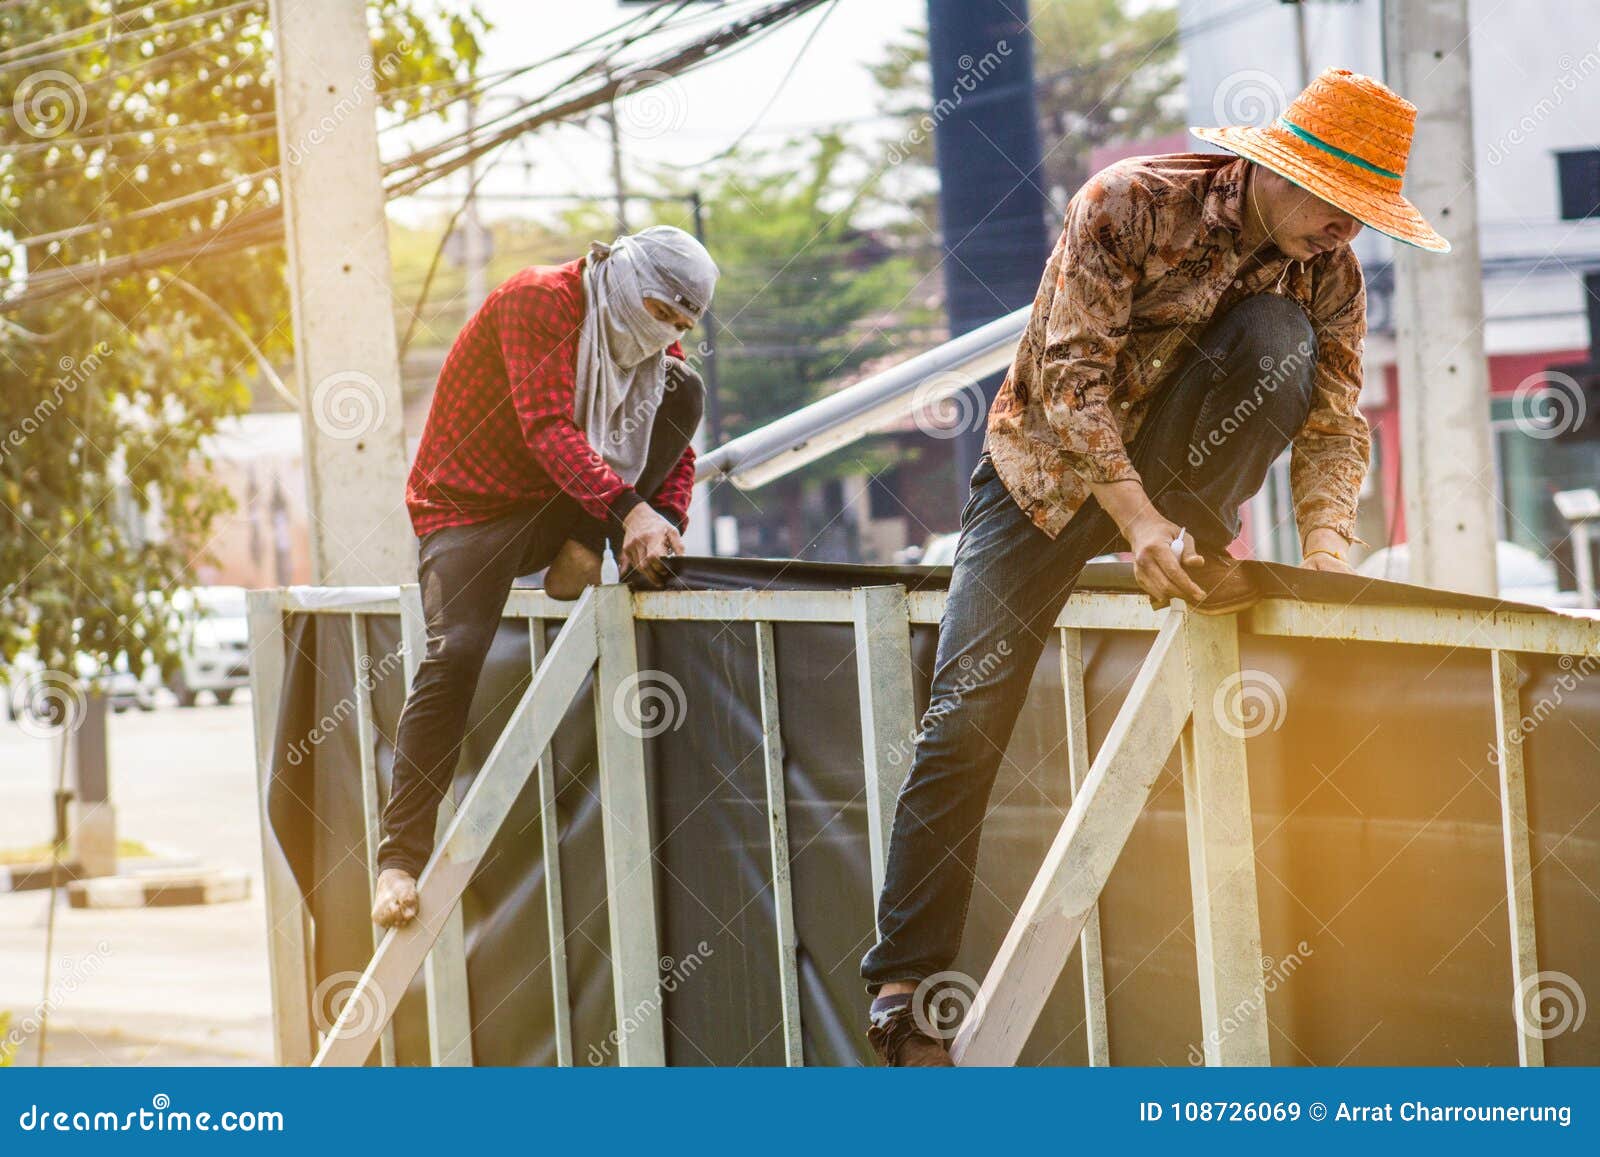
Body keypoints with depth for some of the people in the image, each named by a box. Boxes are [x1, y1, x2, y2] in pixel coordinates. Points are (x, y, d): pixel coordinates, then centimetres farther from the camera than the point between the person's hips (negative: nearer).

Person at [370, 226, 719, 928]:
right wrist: (629, 509, -43)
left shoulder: (651, 340, 3)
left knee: (682, 391, -8)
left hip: (558, 511, 6)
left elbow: (676, 448, 4)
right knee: (454, 655, -27)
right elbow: (548, 428, -31)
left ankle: (581, 556, -10)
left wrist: (665, 524, -18)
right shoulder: (540, 301, -19)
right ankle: (401, 857, -23)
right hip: (468, 507, -6)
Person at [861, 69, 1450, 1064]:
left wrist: (1326, 554, -29)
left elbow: (1334, 423, -10)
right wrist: (1140, 526, -39)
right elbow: (1072, 375, -28)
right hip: (1050, 471, -3)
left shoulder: (1329, 272, -9)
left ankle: (1203, 557, -15)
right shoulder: (1131, 204, -22)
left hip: (1183, 463, 3)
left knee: (1279, 337, -25)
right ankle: (906, 992, -10)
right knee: (967, 720, -15)